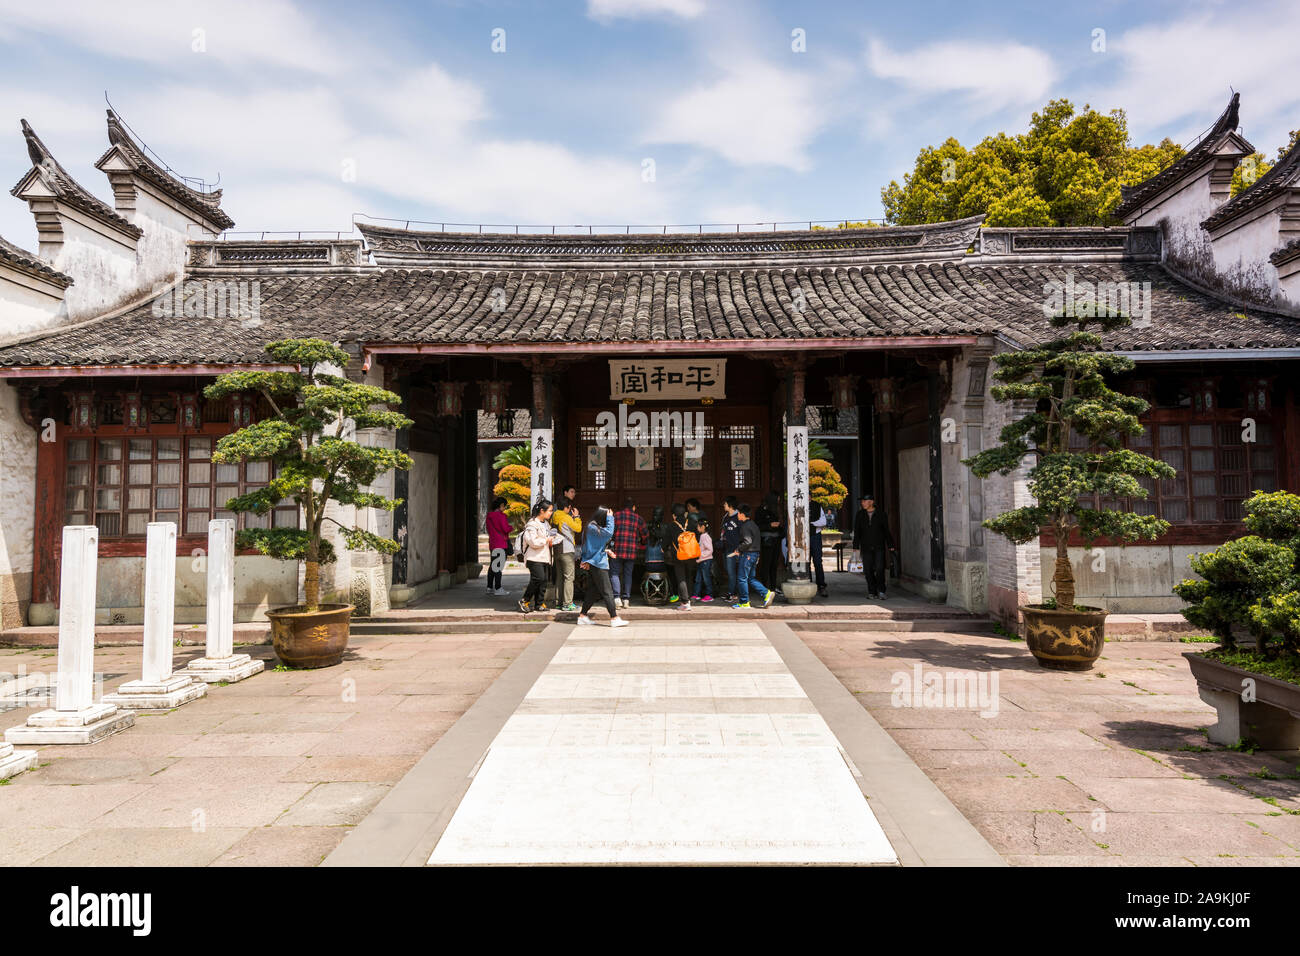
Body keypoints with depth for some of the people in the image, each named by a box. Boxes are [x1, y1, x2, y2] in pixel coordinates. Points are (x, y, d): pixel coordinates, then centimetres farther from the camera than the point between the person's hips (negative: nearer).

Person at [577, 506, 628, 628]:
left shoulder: (593, 527, 15)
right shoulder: (592, 527, -15)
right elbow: (609, 532, -26)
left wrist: (606, 550, 10)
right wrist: (610, 518, -14)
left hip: (593, 563, 10)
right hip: (597, 564, -10)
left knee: (592, 591, 14)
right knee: (607, 592, -9)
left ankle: (582, 616, 18)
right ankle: (614, 618, -8)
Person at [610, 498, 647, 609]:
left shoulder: (615, 515, 2)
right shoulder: (638, 518, 6)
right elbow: (645, 535, 9)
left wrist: (609, 545, 10)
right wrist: (642, 544, 28)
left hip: (617, 550, -2)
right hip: (632, 550, 2)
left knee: (614, 573, 5)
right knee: (628, 574, 12)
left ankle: (617, 597, -9)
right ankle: (626, 599, 10)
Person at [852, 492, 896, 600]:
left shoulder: (881, 514, 2)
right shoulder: (860, 515, 6)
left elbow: (887, 531, 5)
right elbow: (856, 532, 6)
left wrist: (890, 545, 2)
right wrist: (856, 546, 0)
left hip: (879, 547, -2)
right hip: (866, 547, 2)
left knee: (880, 569, -11)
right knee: (868, 570, 2)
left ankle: (881, 591, -2)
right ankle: (872, 592, 12)